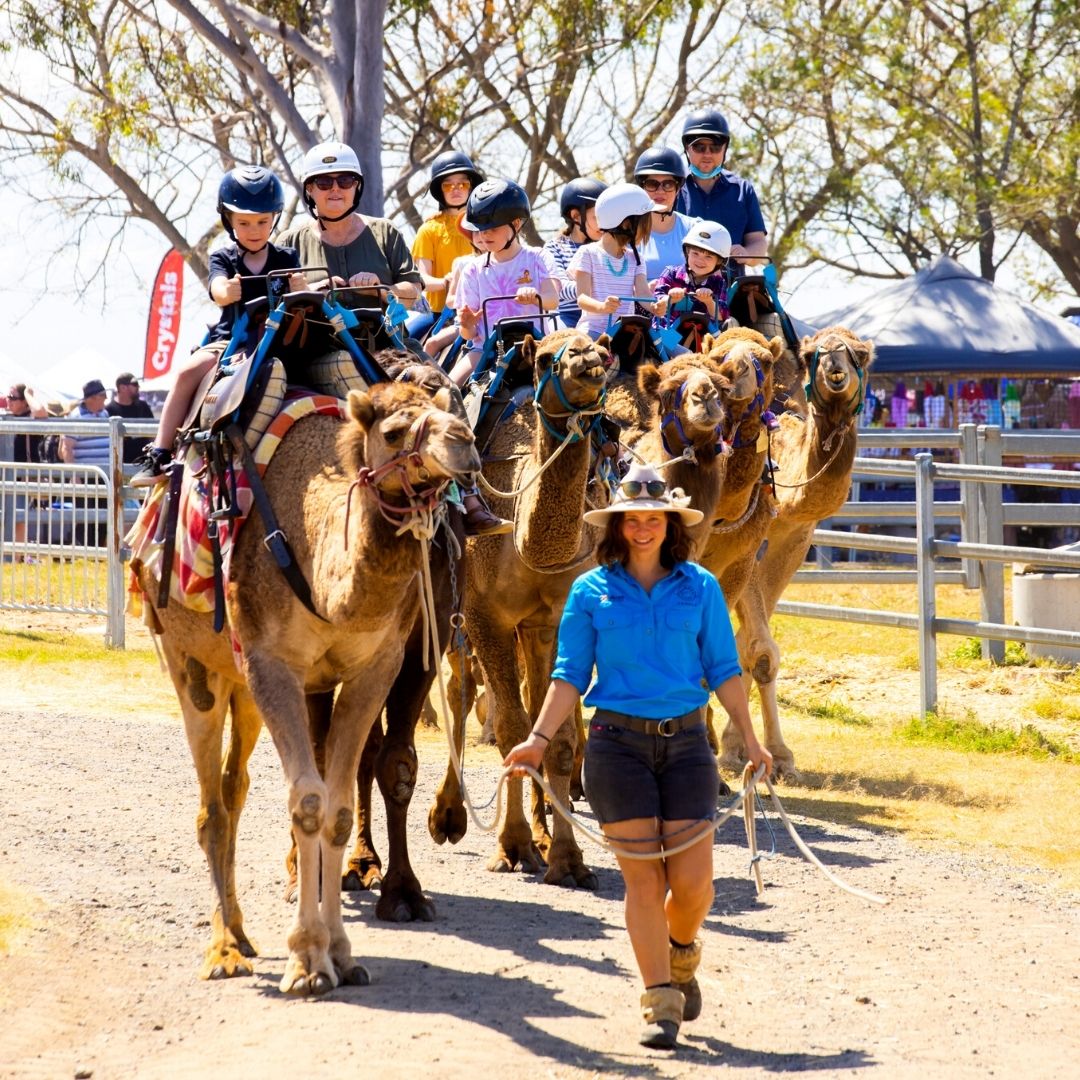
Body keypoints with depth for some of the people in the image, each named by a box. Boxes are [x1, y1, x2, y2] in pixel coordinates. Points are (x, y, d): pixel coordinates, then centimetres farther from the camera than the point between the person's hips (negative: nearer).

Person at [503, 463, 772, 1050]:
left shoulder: (700, 587, 7)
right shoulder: (591, 592, 5)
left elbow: (723, 670, 10)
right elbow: (570, 673, 5)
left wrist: (751, 738, 6)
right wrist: (540, 738, -5)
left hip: (685, 741, 1)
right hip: (617, 742, -1)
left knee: (693, 880, -4)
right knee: (642, 876, -3)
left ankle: (681, 954, 28)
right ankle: (659, 1001, 5)